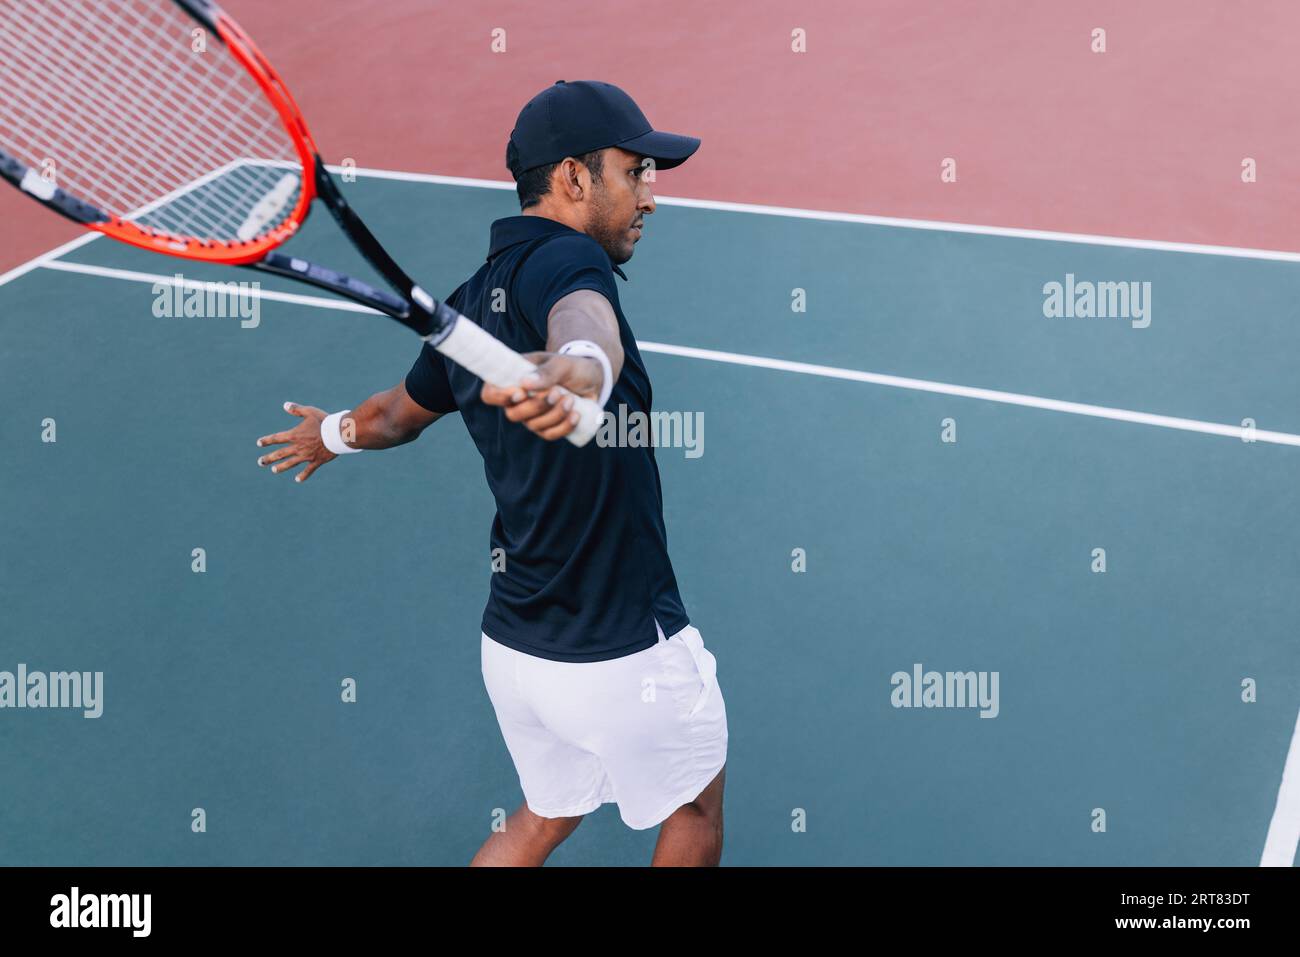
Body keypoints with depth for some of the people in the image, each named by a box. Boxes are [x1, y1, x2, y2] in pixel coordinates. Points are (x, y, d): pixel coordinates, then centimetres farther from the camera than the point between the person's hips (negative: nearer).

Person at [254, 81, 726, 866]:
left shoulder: (469, 304, 5)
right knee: (697, 812, 21)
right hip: (624, 655, -7)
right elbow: (587, 322, -44)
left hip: (511, 645, 8)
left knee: (545, 816, 30)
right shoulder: (566, 258, -19)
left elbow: (397, 414, 22)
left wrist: (332, 433, 42)